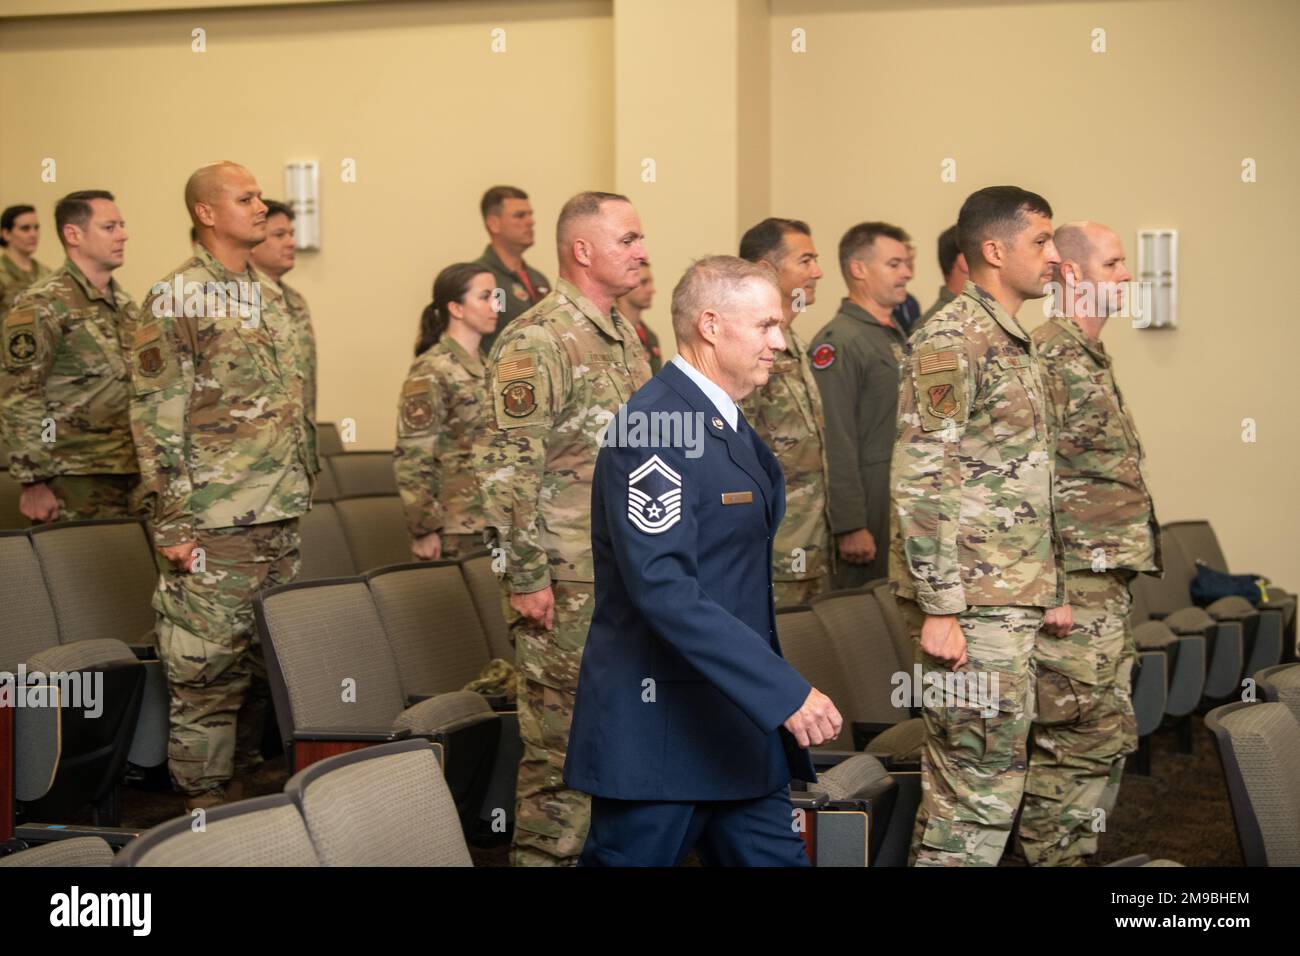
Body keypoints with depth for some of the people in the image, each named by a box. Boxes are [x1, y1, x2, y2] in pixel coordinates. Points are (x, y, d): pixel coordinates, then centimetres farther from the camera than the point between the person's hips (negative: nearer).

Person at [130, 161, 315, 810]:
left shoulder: (262, 296, 14)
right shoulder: (176, 300, -9)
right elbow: (155, 417, -13)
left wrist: (300, 485, 18)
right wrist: (172, 525, -16)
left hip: (280, 520, 8)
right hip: (215, 522, -8)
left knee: (264, 661, 12)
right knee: (208, 668, -2)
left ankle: (243, 784, 23)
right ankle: (207, 809, 7)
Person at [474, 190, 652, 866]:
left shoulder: (624, 337, 13)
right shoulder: (536, 342, -15)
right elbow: (505, 468, -19)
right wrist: (526, 577, -20)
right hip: (568, 586, -9)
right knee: (562, 741, -2)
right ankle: (546, 855, 7)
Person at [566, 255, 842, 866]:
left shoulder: (730, 426, 15)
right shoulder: (654, 427, -18)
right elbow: (663, 590, -27)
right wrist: (785, 692, -29)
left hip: (741, 728, 9)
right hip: (662, 733, -9)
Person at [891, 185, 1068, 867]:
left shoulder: (1014, 343, 17)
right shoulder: (951, 342, -13)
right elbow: (919, 483, -19)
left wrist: (1052, 588, 21)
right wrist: (938, 610, -22)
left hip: (1014, 602, 9)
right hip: (974, 602, -9)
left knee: (959, 785, 14)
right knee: (980, 789, -6)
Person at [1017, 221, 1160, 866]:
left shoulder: (1089, 360, 17)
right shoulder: (1048, 360, -15)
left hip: (1107, 586, 10)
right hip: (1075, 586, -10)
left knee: (1109, 737, 13)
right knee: (1079, 739, -7)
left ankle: (1070, 855, 21)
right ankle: (1056, 856, 1)